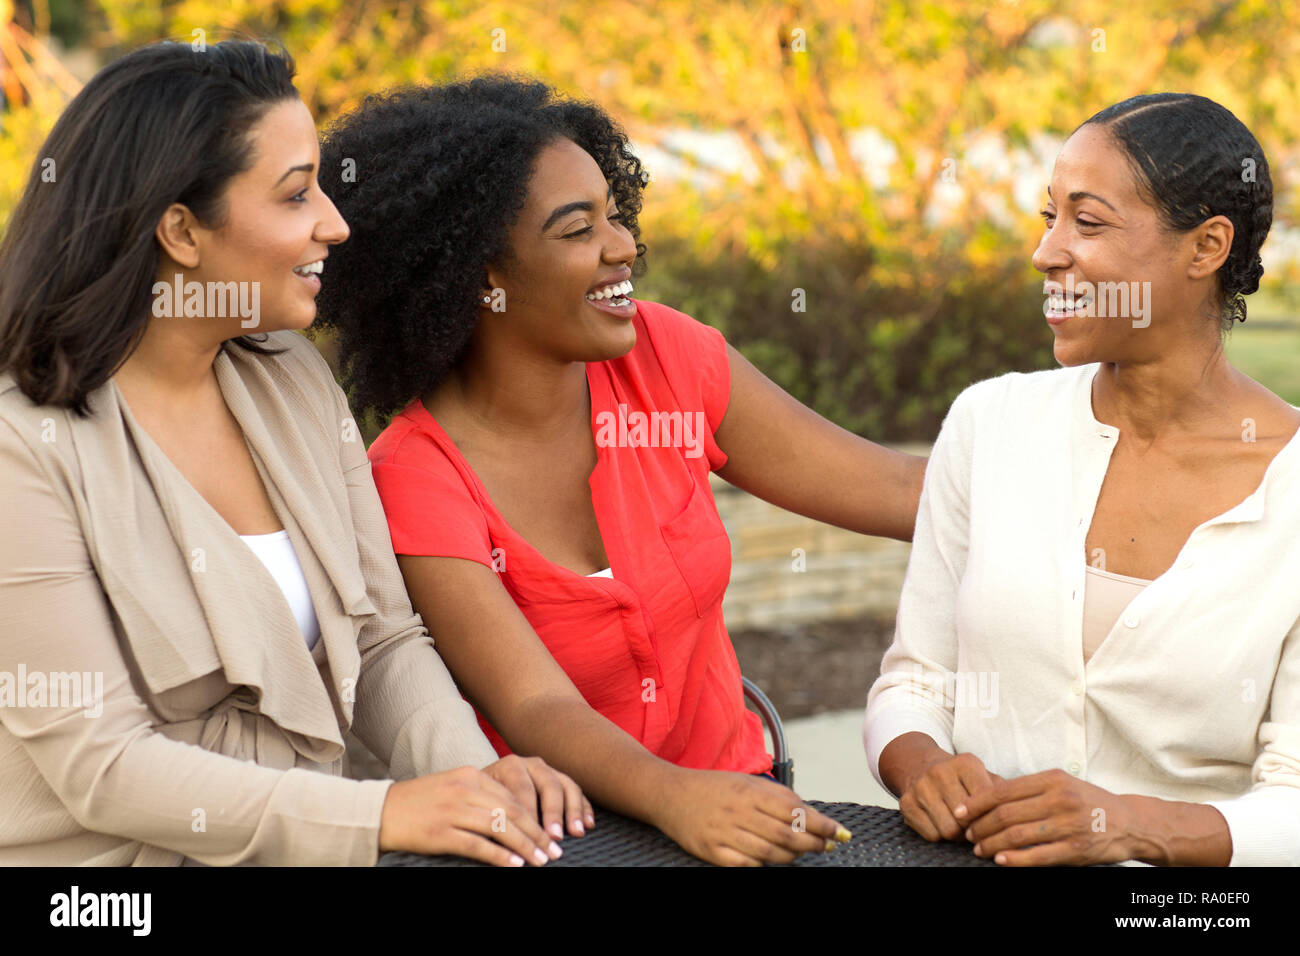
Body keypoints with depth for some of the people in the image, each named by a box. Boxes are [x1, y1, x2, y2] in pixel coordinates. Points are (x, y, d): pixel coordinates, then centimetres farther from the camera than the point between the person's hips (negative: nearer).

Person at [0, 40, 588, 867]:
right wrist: (378, 813, -23)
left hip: (304, 850, 6)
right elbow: (100, 764, -17)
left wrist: (473, 772, -12)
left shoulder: (297, 380, 6)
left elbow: (382, 639, 8)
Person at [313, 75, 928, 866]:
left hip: (735, 791, 3)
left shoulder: (660, 356, -4)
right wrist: (677, 799, -44)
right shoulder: (413, 481, -16)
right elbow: (537, 709, -26)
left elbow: (891, 489, -1)